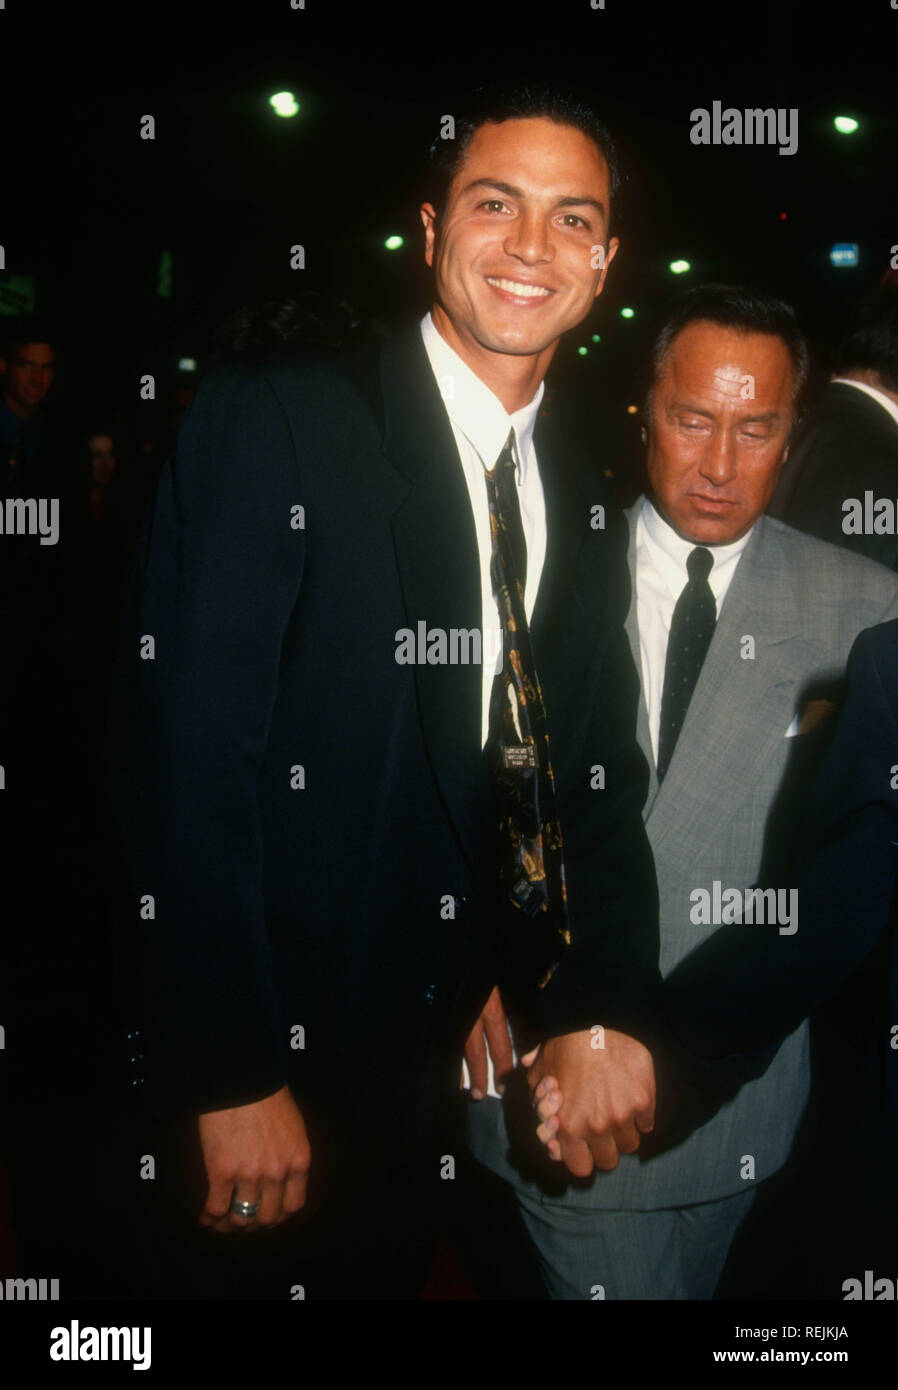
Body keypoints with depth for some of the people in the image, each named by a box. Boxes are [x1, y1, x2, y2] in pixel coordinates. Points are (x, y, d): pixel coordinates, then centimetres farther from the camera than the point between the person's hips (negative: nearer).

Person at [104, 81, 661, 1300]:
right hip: (264, 1074, -6)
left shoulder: (586, 504, 6)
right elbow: (183, 755, -18)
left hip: (436, 1070, 6)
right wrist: (230, 1075, -19)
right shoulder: (271, 420, -14)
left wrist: (606, 1004, -9)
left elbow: (598, 778, 7)